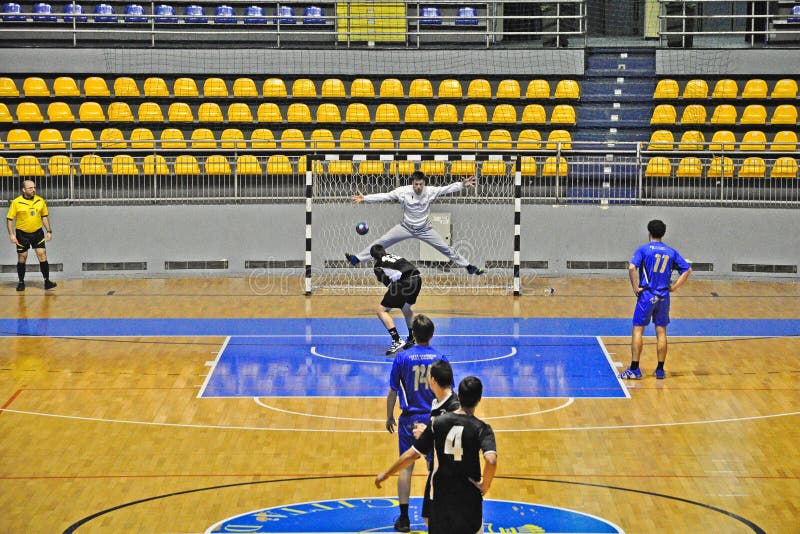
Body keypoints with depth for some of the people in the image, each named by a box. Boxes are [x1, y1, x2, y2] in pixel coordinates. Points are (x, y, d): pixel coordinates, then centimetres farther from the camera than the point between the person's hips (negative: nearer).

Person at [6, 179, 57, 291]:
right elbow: (9, 219, -4)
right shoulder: (16, 202, -9)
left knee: (42, 255, -5)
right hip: (22, 234, -2)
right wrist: (11, 234, -10)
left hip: (37, 232, 2)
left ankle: (47, 281, -1)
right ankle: (21, 282, 17)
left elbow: (44, 216, 11)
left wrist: (49, 231, 6)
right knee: (22, 258, 4)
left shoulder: (40, 201, 1)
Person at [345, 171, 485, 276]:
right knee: (381, 242, -3)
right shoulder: (403, 191, -18)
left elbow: (447, 189, -21)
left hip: (425, 230, 0)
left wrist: (462, 185, -36)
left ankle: (468, 266, 12)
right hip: (406, 228, 0)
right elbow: (384, 196, -17)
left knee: (446, 249, 0)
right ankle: (357, 259, 6)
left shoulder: (430, 191, -18)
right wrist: (364, 198, -22)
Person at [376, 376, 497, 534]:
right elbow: (491, 461, -29)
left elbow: (411, 455, -1)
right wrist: (485, 486, -11)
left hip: (440, 498, 2)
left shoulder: (438, 422, -3)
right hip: (469, 500, -2)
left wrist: (386, 474, 11)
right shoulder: (482, 429, -11)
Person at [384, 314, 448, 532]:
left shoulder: (402, 357, -7)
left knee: (406, 467, 7)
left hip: (409, 419, 0)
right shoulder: (440, 358, -5)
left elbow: (392, 393, -3)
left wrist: (389, 417, 11)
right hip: (434, 420, 1)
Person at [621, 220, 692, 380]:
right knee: (661, 332, 8)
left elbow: (632, 268, -19)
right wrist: (674, 287, 7)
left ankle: (634, 369, -2)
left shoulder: (643, 249, -5)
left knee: (638, 330, 1)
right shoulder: (671, 252, 7)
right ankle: (660, 370, 11)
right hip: (663, 297, 3)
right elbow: (687, 269, 7)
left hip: (646, 295, -3)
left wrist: (635, 287, -11)